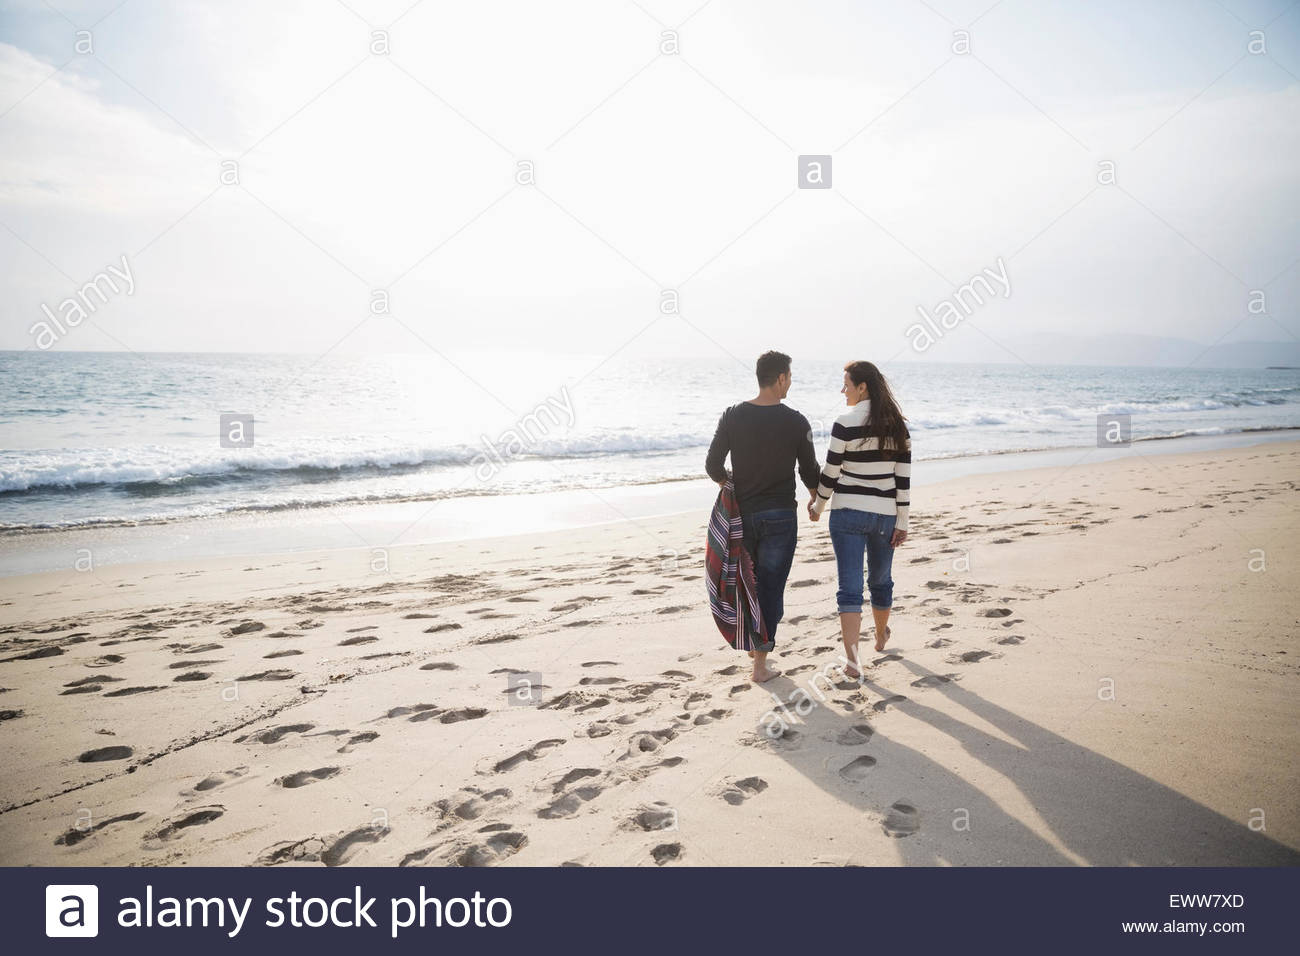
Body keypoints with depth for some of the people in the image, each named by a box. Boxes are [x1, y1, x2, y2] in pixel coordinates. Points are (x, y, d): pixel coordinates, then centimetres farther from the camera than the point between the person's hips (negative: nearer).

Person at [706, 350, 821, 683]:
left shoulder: (733, 416, -4)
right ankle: (760, 663, 10)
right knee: (772, 588, 5)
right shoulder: (796, 422, -8)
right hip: (780, 515, -2)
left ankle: (754, 644, 34)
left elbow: (713, 466, -2)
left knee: (747, 582, 21)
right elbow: (809, 471, 1)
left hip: (742, 513, 3)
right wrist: (815, 497, 23)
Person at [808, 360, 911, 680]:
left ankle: (851, 656, -12)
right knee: (880, 580, 23)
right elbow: (904, 478, 0)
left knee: (850, 587, -3)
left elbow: (831, 473, -8)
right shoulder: (898, 425, 1)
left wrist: (817, 505, 8)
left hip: (848, 513, -4)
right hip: (885, 515, 4)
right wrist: (902, 522, 4)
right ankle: (881, 636, 45)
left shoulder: (845, 424, -13)